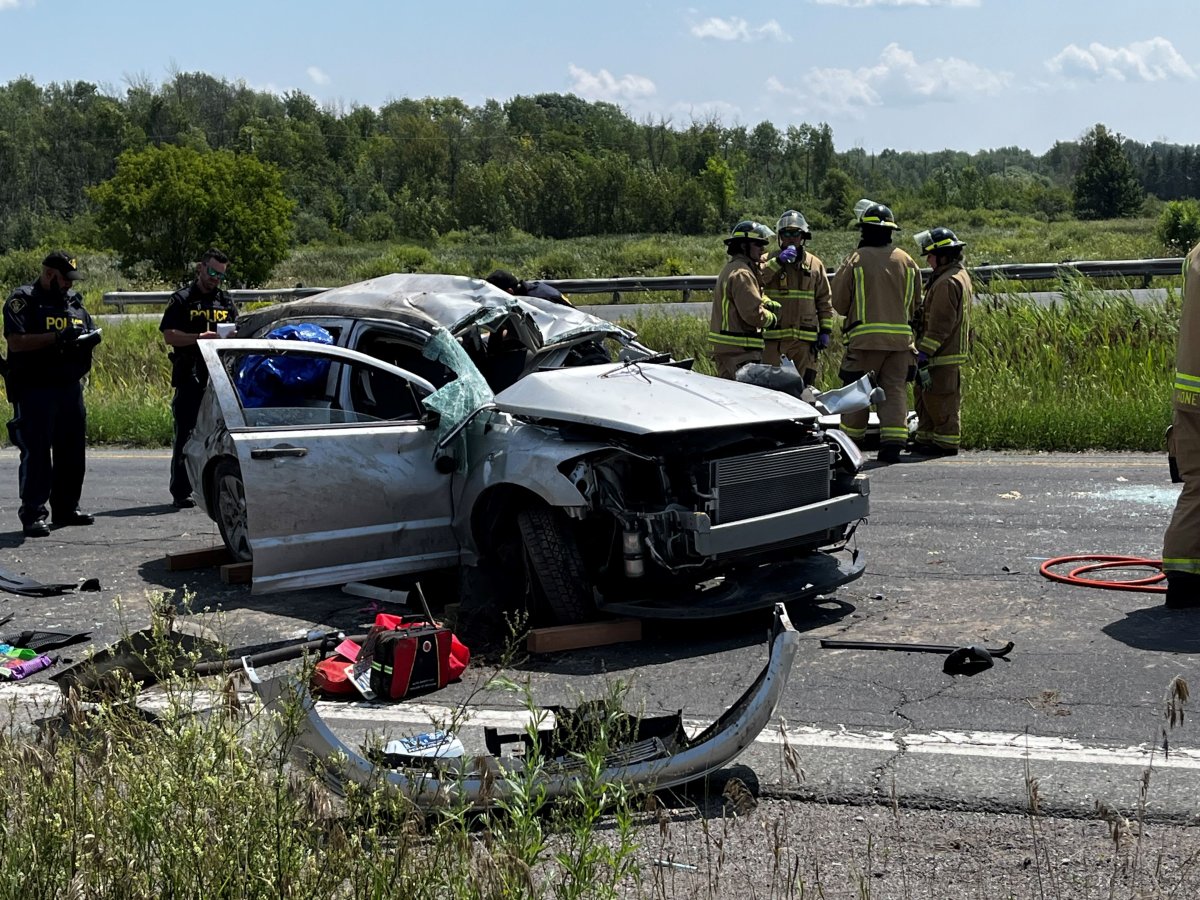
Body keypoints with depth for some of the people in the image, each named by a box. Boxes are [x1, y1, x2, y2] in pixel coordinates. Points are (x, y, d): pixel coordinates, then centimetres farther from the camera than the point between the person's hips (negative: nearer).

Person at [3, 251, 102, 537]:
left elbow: (89, 333, 25)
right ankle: (33, 514, -4)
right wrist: (57, 337, -22)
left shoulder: (74, 301, 16)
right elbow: (16, 342, -16)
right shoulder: (23, 300, -5)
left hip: (71, 388, 7)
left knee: (72, 450, 11)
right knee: (36, 452, -7)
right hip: (35, 390, -7)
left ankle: (66, 508, 22)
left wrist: (91, 338, 0)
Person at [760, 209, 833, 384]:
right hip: (774, 337, -2)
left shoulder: (815, 264, 11)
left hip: (805, 338, 2)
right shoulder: (769, 261, 5)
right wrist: (778, 262, -20)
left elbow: (825, 302, 13)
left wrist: (825, 330, 7)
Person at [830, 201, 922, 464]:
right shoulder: (906, 260, 8)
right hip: (900, 337, 3)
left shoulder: (856, 260, -5)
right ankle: (892, 444, -3)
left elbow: (839, 303, 1)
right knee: (895, 390, 5)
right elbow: (915, 303, 16)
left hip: (865, 336, -3)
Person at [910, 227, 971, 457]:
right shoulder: (960, 276, 16)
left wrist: (924, 354, -20)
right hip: (951, 351, 11)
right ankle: (926, 438, 22)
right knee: (924, 395, 16)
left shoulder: (947, 282, -19)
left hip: (942, 355, -11)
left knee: (940, 400, -4)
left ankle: (946, 443, 3)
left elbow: (940, 324, -22)